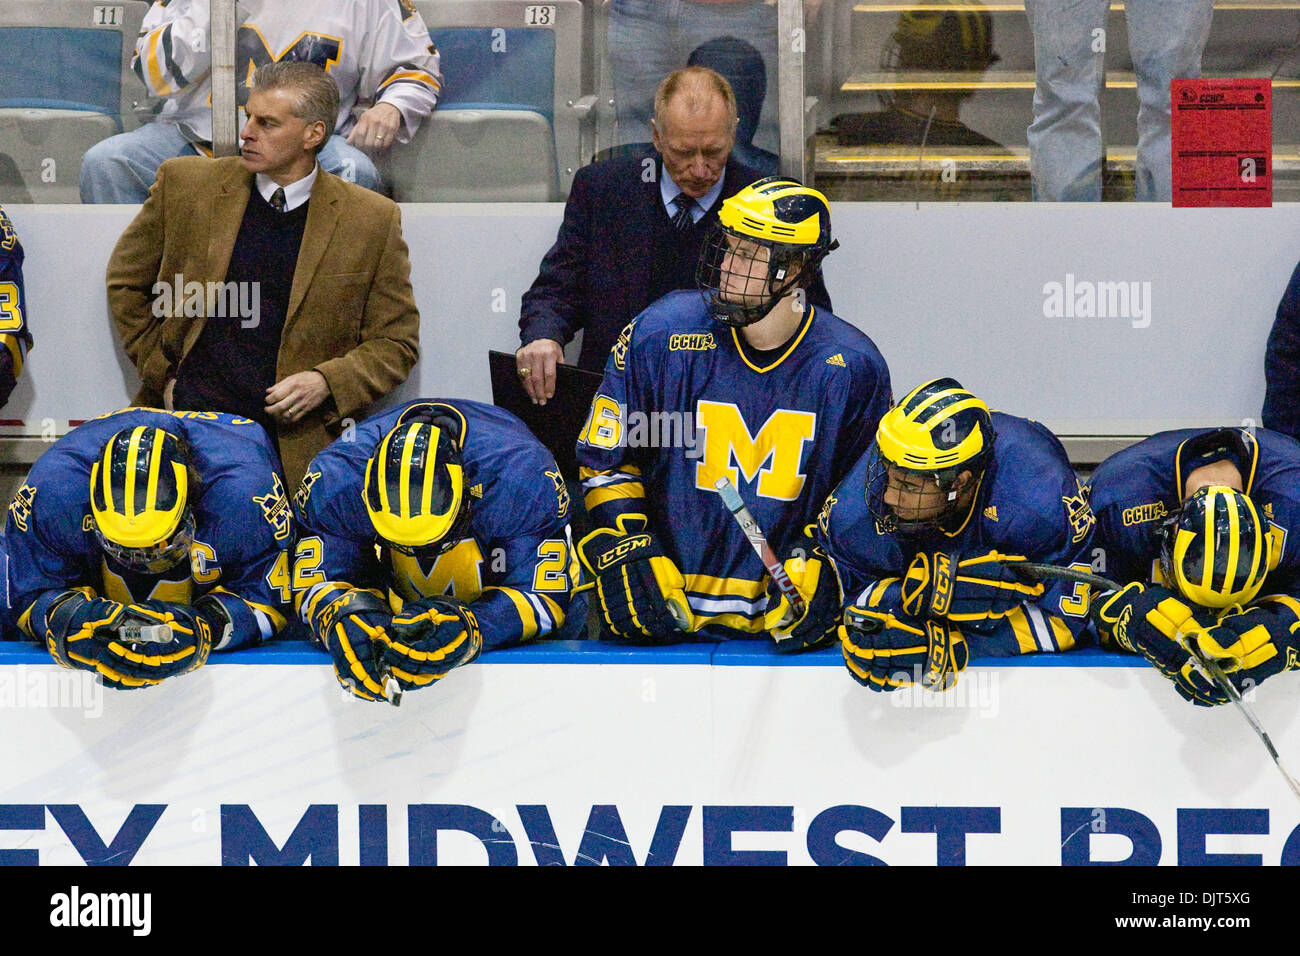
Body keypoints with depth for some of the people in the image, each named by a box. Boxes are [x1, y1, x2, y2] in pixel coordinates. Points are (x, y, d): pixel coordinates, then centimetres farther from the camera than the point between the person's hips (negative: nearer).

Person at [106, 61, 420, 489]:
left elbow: (396, 342, 9)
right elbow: (125, 281, 20)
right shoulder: (185, 184, 7)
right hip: (190, 416, 0)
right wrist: (160, 371, 11)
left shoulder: (373, 220, 3)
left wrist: (326, 382, -7)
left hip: (294, 437, 0)